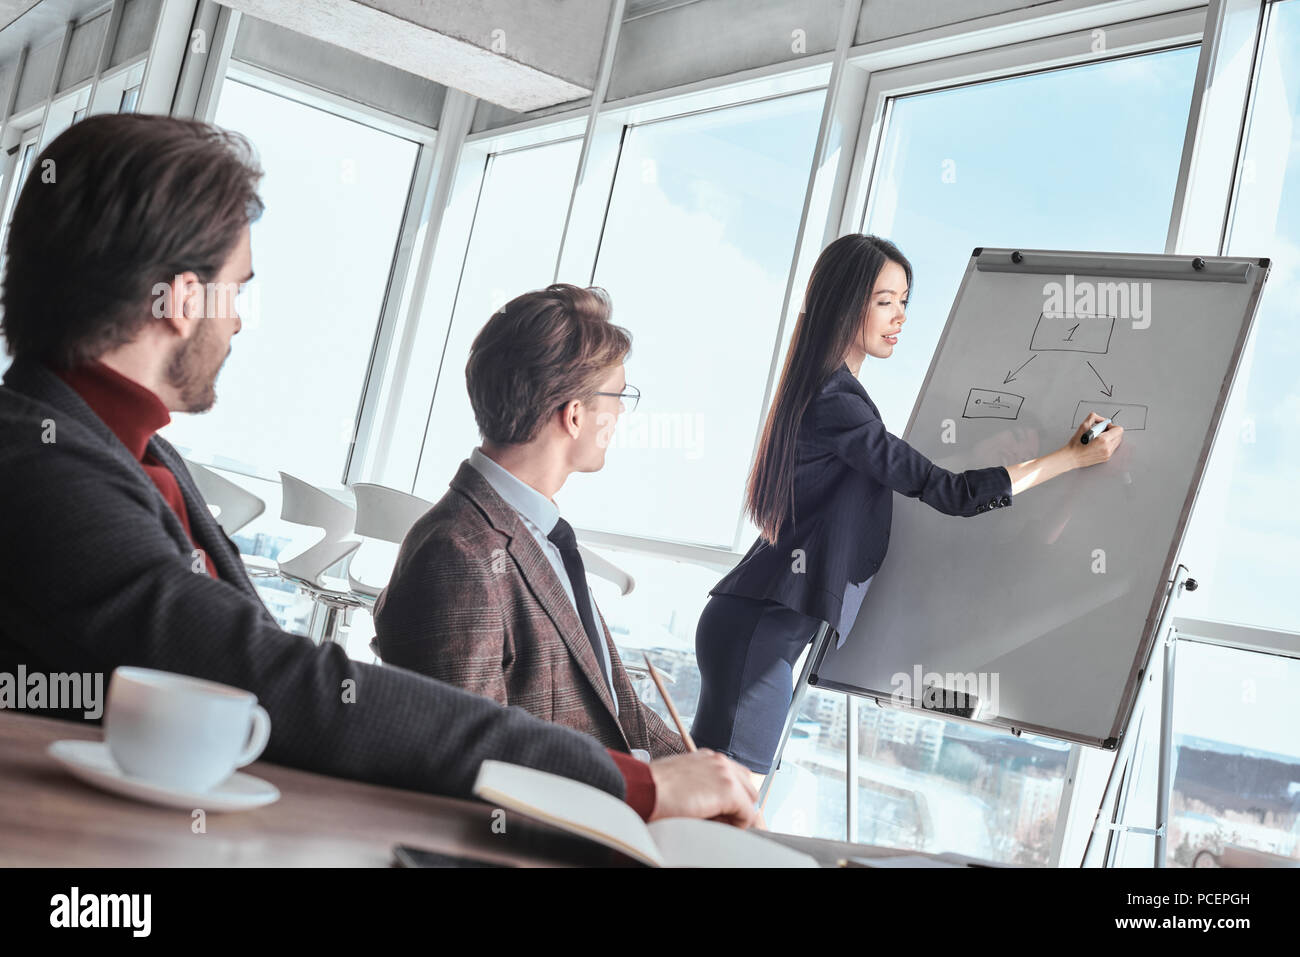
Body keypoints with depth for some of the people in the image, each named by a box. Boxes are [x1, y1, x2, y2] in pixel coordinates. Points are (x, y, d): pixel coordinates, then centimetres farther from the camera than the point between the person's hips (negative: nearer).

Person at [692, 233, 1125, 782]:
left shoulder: (825, 391, 17)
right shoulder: (836, 404, -16)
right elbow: (951, 492, -18)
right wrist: (1072, 457, -12)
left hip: (761, 622, 10)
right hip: (760, 628, -10)